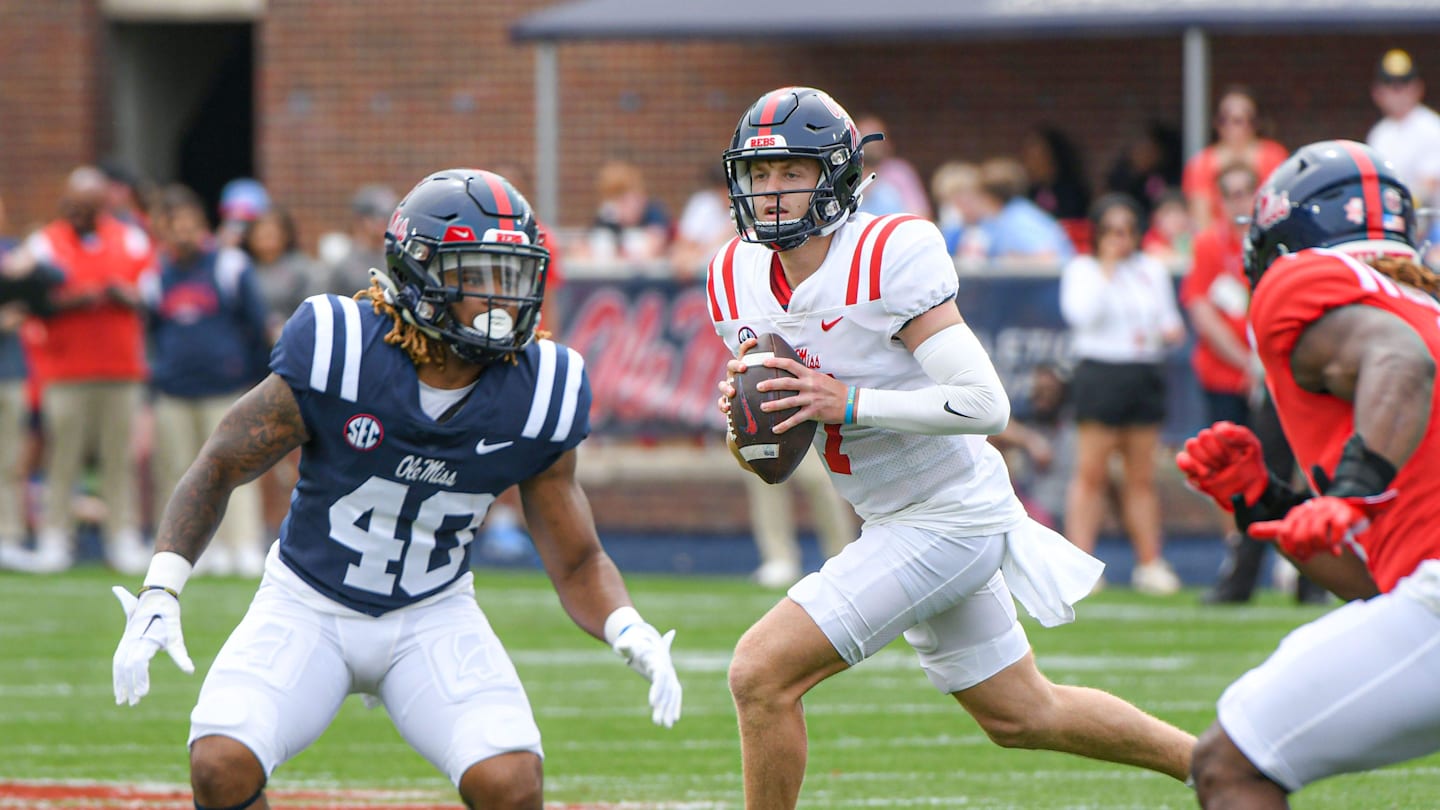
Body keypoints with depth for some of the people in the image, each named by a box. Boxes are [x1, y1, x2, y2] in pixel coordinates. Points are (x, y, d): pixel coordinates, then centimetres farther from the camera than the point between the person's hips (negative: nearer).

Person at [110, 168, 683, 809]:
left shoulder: (536, 396, -13)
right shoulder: (338, 353, -21)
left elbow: (578, 561, -2)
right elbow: (221, 466, -9)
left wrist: (629, 631, -23)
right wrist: (158, 595, -19)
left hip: (431, 616, 1)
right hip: (309, 605, -1)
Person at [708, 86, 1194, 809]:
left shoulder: (887, 258, -22)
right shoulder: (738, 279, 0)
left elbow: (986, 404, -26)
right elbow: (782, 417, 13)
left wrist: (848, 403, -29)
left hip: (951, 519, -9)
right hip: (891, 523, 9)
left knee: (761, 674, -16)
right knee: (1021, 716, 22)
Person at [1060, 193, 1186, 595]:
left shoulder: (1153, 271, 16)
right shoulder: (1081, 270, 2)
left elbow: (1170, 318, 18)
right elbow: (1082, 314, -15)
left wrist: (1167, 331, -5)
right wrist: (1107, 269, -10)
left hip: (1144, 374, 4)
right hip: (1099, 371, -4)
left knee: (1142, 477, 6)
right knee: (1091, 472, -7)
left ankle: (1150, 563, 11)